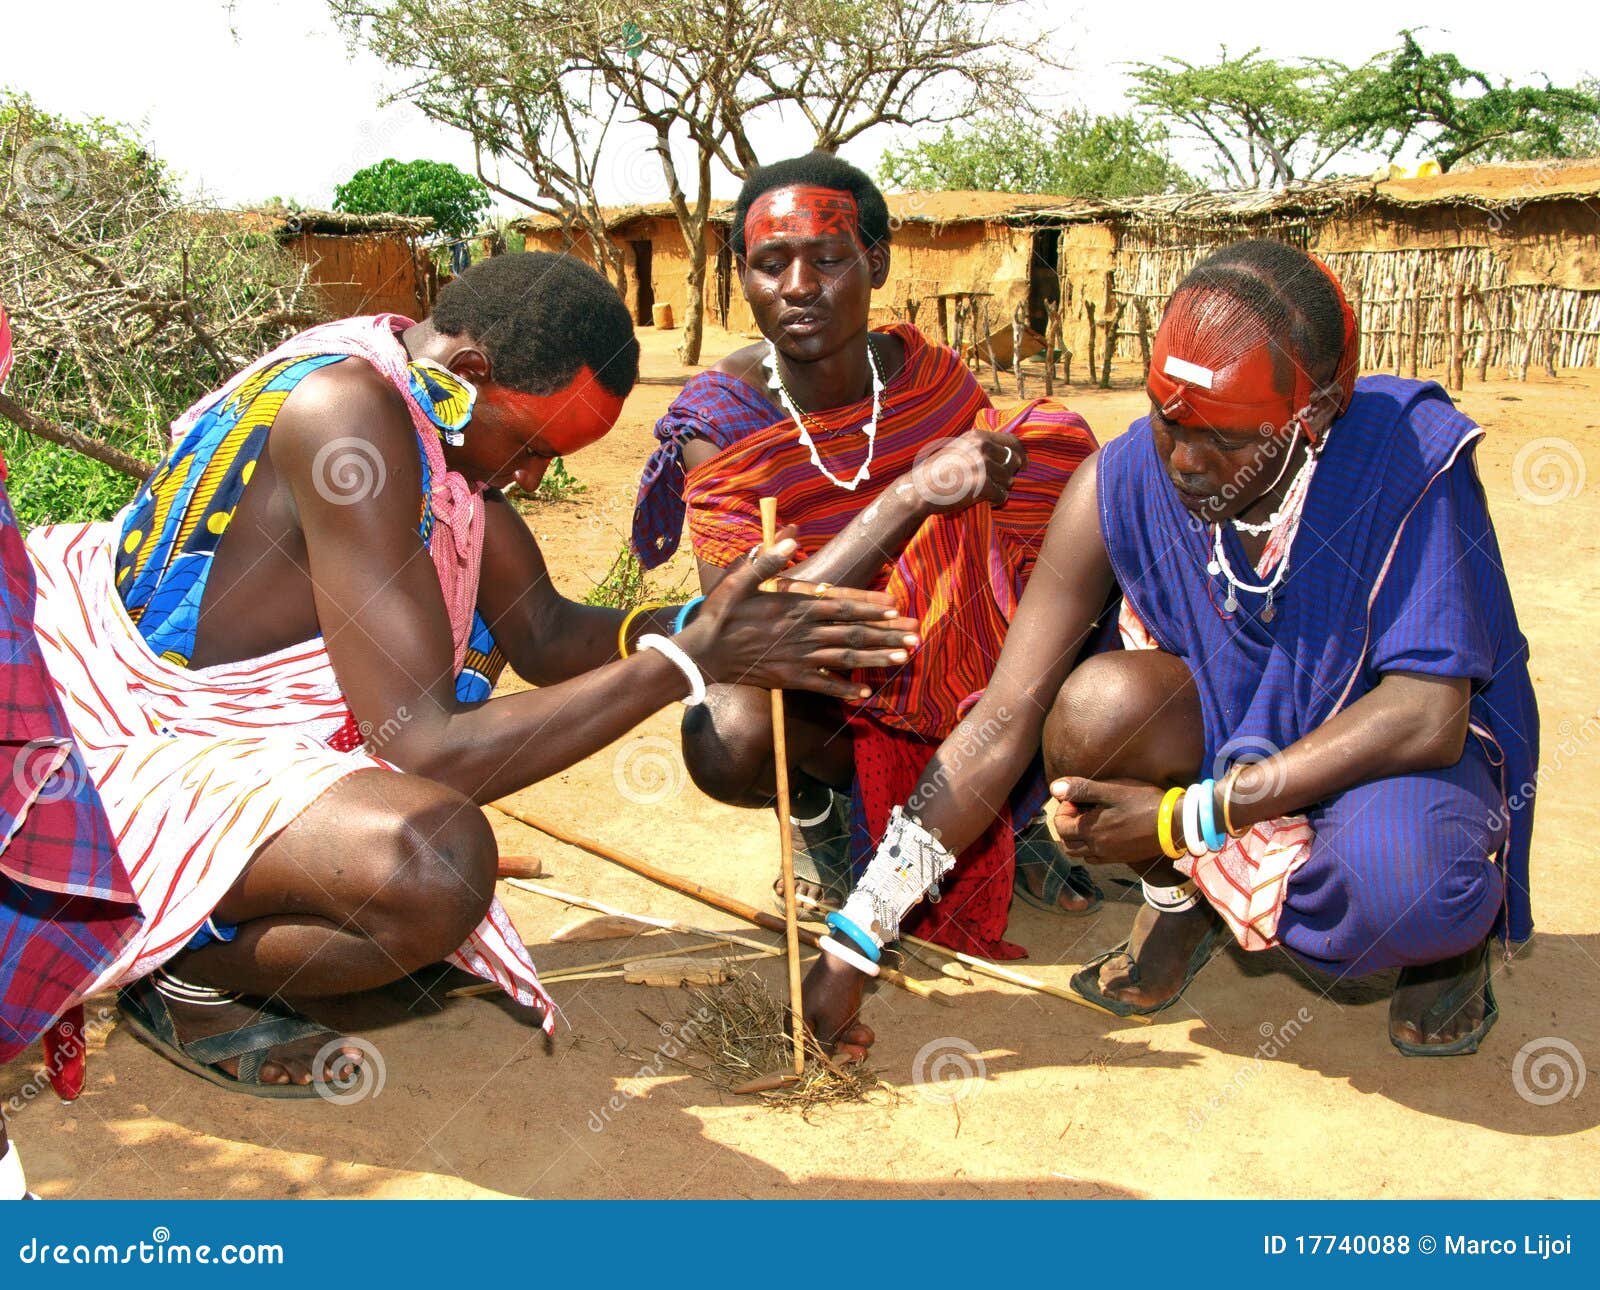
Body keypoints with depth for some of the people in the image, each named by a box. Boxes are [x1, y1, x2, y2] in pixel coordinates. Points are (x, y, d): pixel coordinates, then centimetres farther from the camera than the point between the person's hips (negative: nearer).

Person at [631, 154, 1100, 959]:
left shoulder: (929, 377, -8)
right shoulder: (721, 423, -19)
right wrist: (911, 495, -37)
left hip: (950, 668, 4)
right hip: (812, 692, -3)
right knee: (727, 738, -37)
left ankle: (1018, 806, 5)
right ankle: (817, 803, 3)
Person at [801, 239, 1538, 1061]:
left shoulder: (1411, 459, -26)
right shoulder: (1120, 485, -19)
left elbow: (1428, 716, -27)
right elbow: (1004, 720, -19)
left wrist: (1186, 817, -29)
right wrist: (856, 939, -21)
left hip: (1400, 755, -2)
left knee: (1406, 881, -36)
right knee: (1097, 703, -30)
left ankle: (1452, 934, 5)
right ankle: (1180, 900, 4)